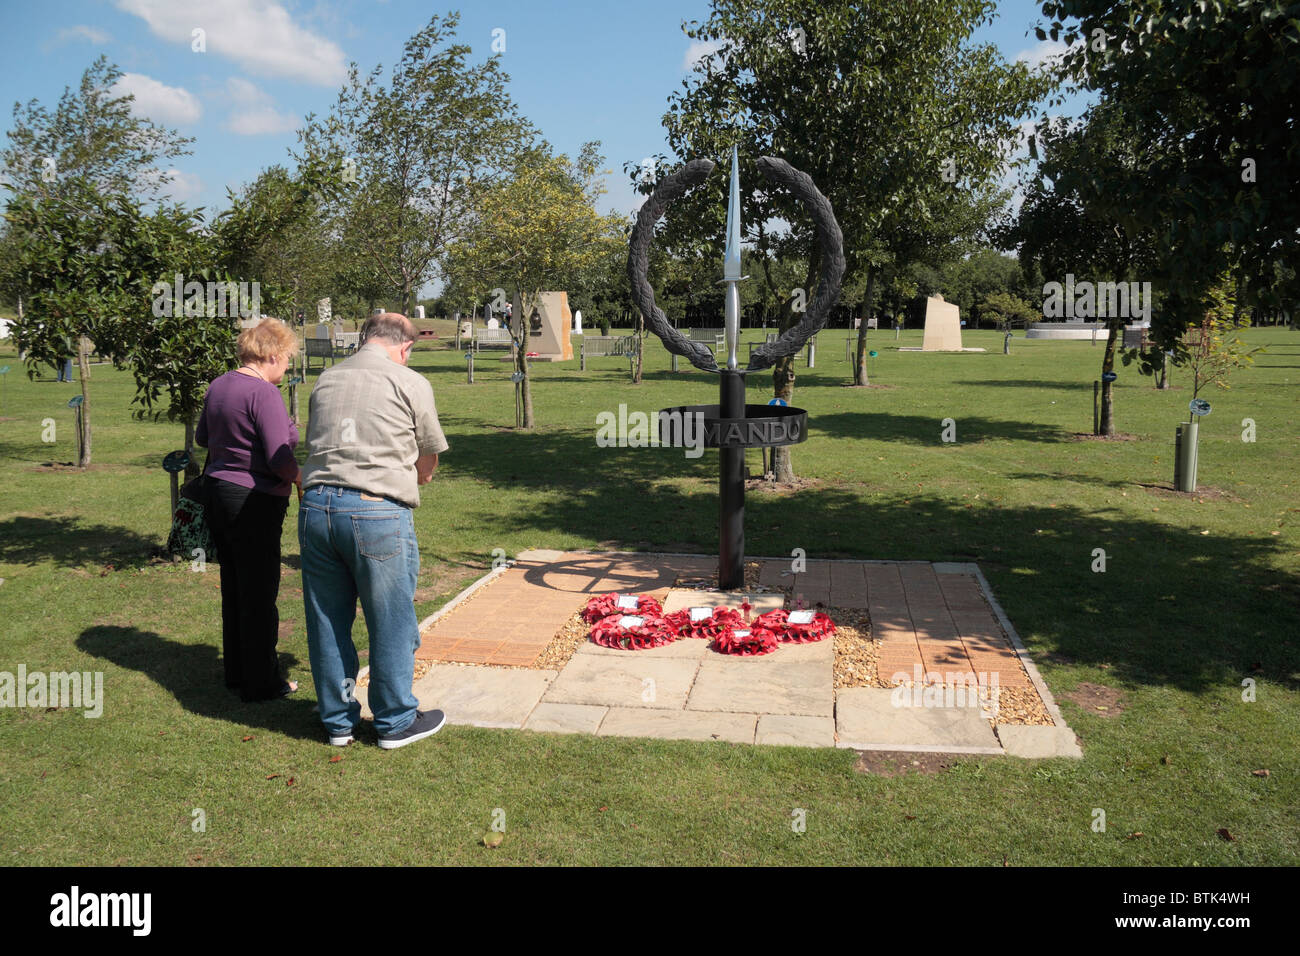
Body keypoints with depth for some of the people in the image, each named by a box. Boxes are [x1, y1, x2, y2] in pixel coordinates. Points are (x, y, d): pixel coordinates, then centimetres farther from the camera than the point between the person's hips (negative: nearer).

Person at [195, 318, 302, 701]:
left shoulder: (218, 386, 9)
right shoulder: (264, 393, -19)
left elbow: (202, 437, 24)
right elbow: (280, 460, -23)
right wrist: (307, 481, -7)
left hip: (218, 493, 9)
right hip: (254, 502, -9)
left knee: (233, 590, 18)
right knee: (259, 595, 1)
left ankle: (237, 673, 30)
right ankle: (261, 682, 11)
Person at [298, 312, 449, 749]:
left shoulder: (326, 380, 13)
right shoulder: (411, 384, 1)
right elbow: (429, 460, 10)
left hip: (316, 507, 5)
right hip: (378, 513, -5)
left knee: (327, 621, 14)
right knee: (390, 623, 8)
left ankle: (338, 720, 28)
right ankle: (395, 722, 21)